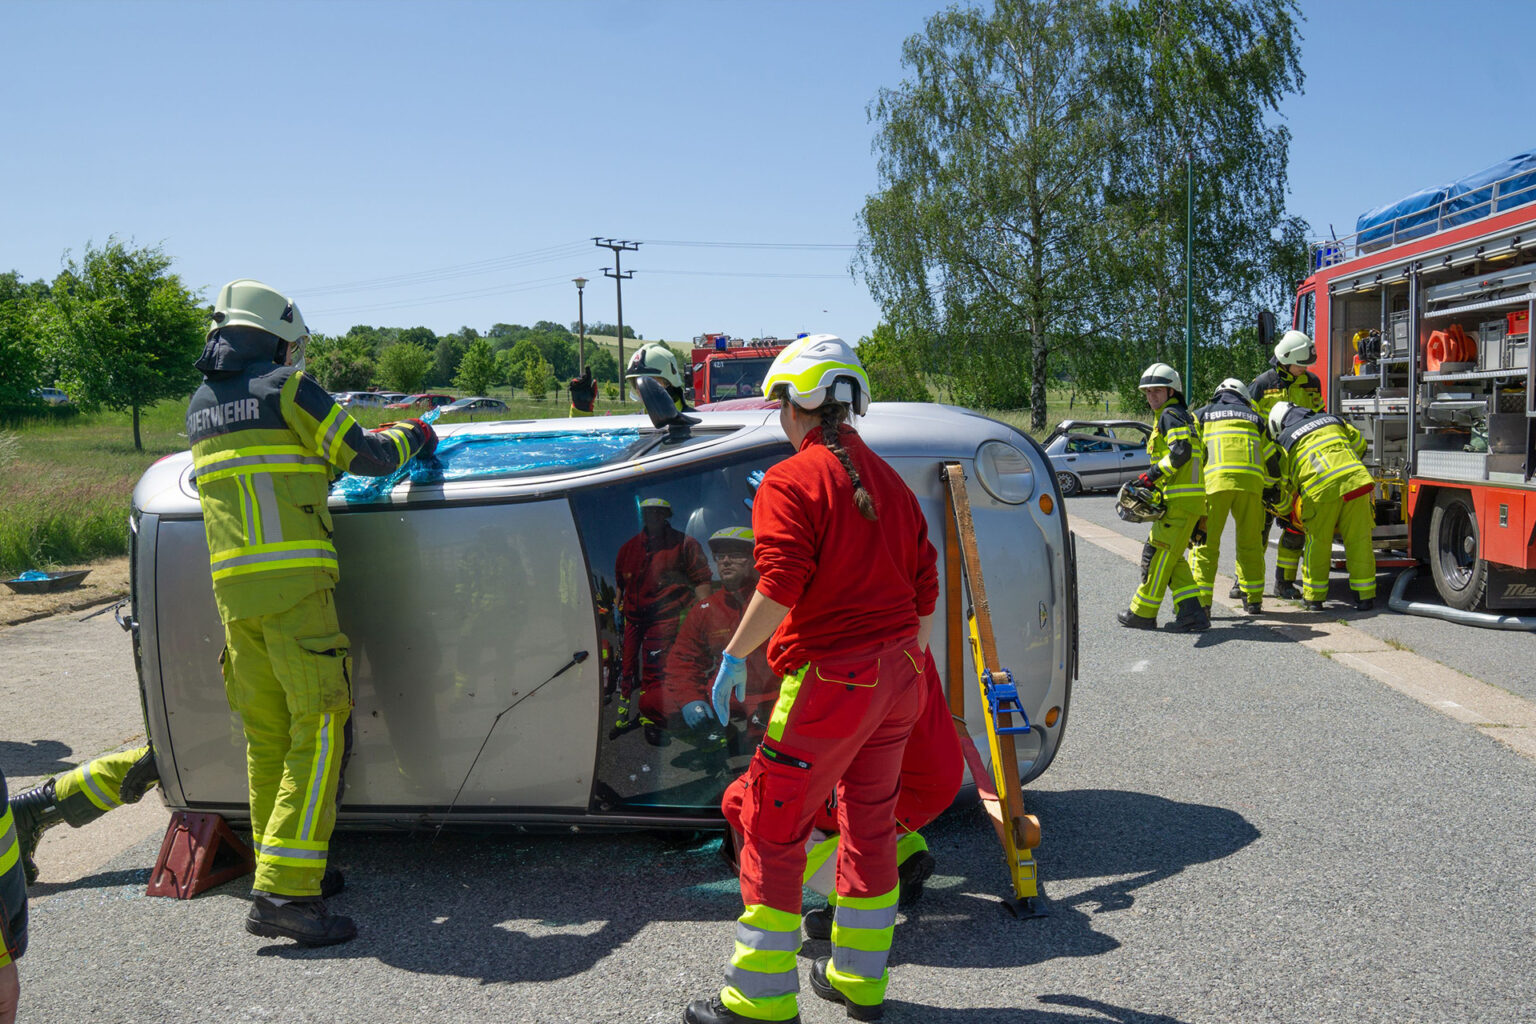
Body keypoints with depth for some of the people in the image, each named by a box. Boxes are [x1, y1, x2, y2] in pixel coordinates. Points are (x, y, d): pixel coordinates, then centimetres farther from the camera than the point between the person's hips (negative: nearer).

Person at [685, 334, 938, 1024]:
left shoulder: (789, 482, -11)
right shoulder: (887, 480, 11)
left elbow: (780, 587, -21)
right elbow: (925, 589, 13)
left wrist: (735, 656, -10)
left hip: (830, 677, -8)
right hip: (897, 676, 8)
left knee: (773, 830, 4)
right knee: (870, 822, 18)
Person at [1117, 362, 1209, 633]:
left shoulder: (1170, 415, -6)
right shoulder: (1185, 416, 25)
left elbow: (1181, 451, -21)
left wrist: (1152, 475, -18)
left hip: (1180, 499, -10)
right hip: (1190, 499, 10)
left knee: (1157, 554, -4)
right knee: (1171, 558, 11)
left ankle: (1143, 613, 2)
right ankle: (1192, 613, 4)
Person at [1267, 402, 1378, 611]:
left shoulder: (1285, 441, 16)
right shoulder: (1331, 420, 26)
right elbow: (1359, 444, 36)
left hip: (1321, 489, -3)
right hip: (1355, 480, 3)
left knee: (1317, 543, 10)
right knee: (1359, 541, 8)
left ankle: (1313, 597, 17)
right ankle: (1365, 597, 12)